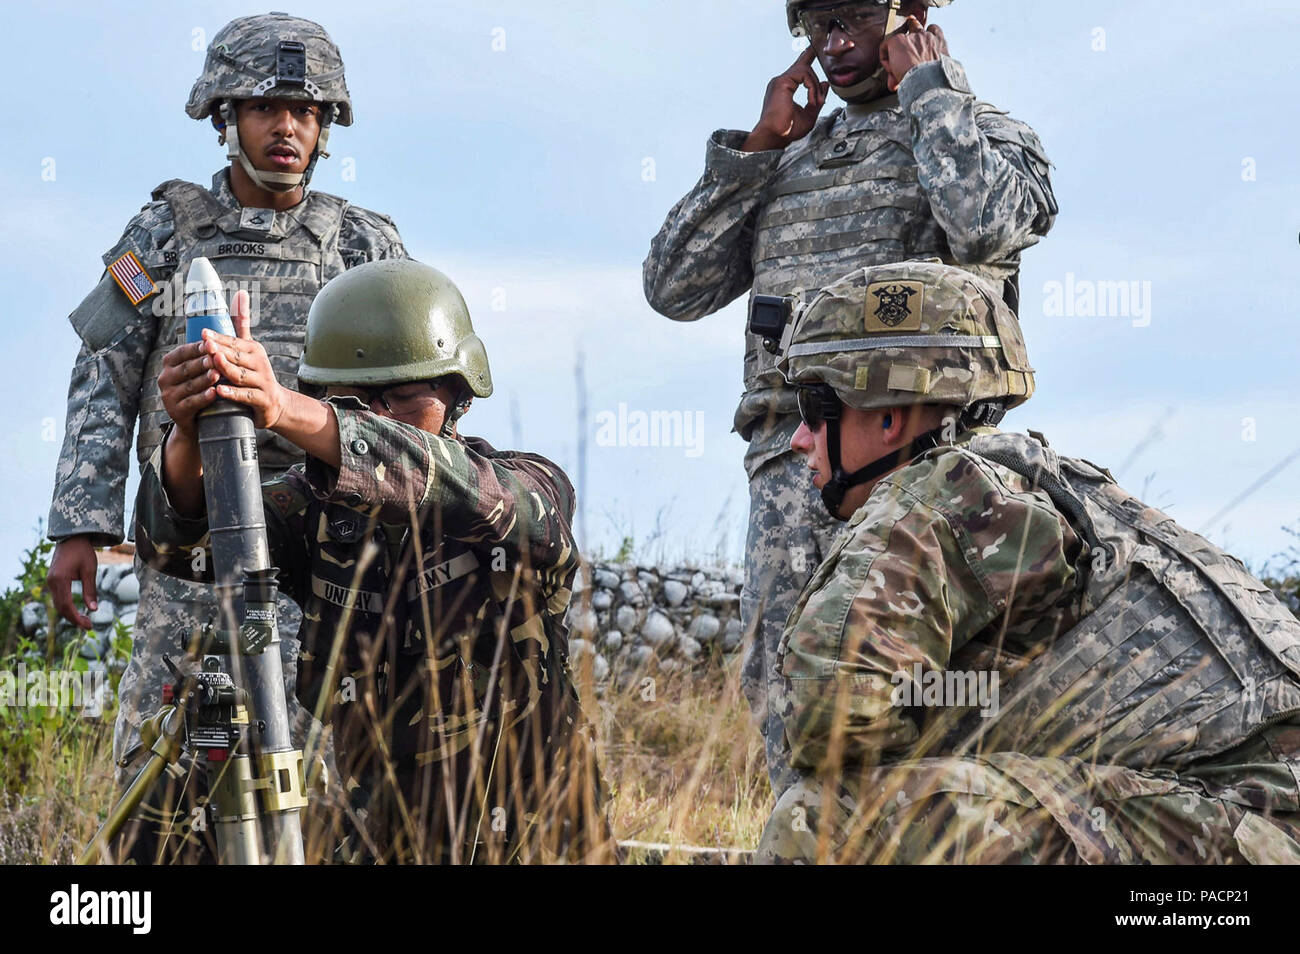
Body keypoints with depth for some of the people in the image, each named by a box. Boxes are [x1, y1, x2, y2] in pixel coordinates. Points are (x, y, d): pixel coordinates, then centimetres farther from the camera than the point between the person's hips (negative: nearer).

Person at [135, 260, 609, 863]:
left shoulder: (532, 493, -9)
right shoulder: (319, 510, 0)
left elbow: (465, 494, -32)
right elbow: (173, 543, -14)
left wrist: (287, 412, -45)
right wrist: (189, 432, -37)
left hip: (532, 845, -2)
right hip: (380, 845, 2)